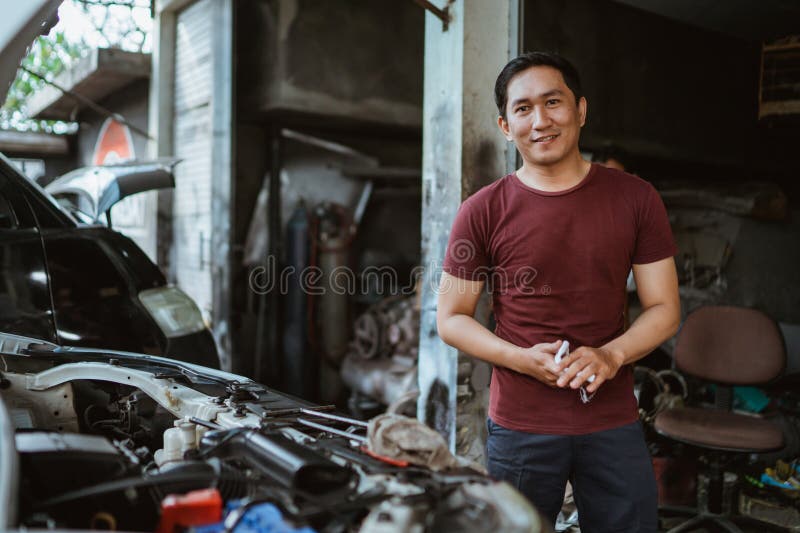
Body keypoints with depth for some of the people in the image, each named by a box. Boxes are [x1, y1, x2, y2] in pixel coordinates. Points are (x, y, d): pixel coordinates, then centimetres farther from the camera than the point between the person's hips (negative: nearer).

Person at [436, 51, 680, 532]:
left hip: (614, 424, 2)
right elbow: (451, 317, 0)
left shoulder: (635, 199, 0)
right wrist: (522, 359, -16)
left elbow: (664, 308, 3)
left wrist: (611, 355, -16)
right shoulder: (483, 212, -5)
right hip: (520, 427, -1)